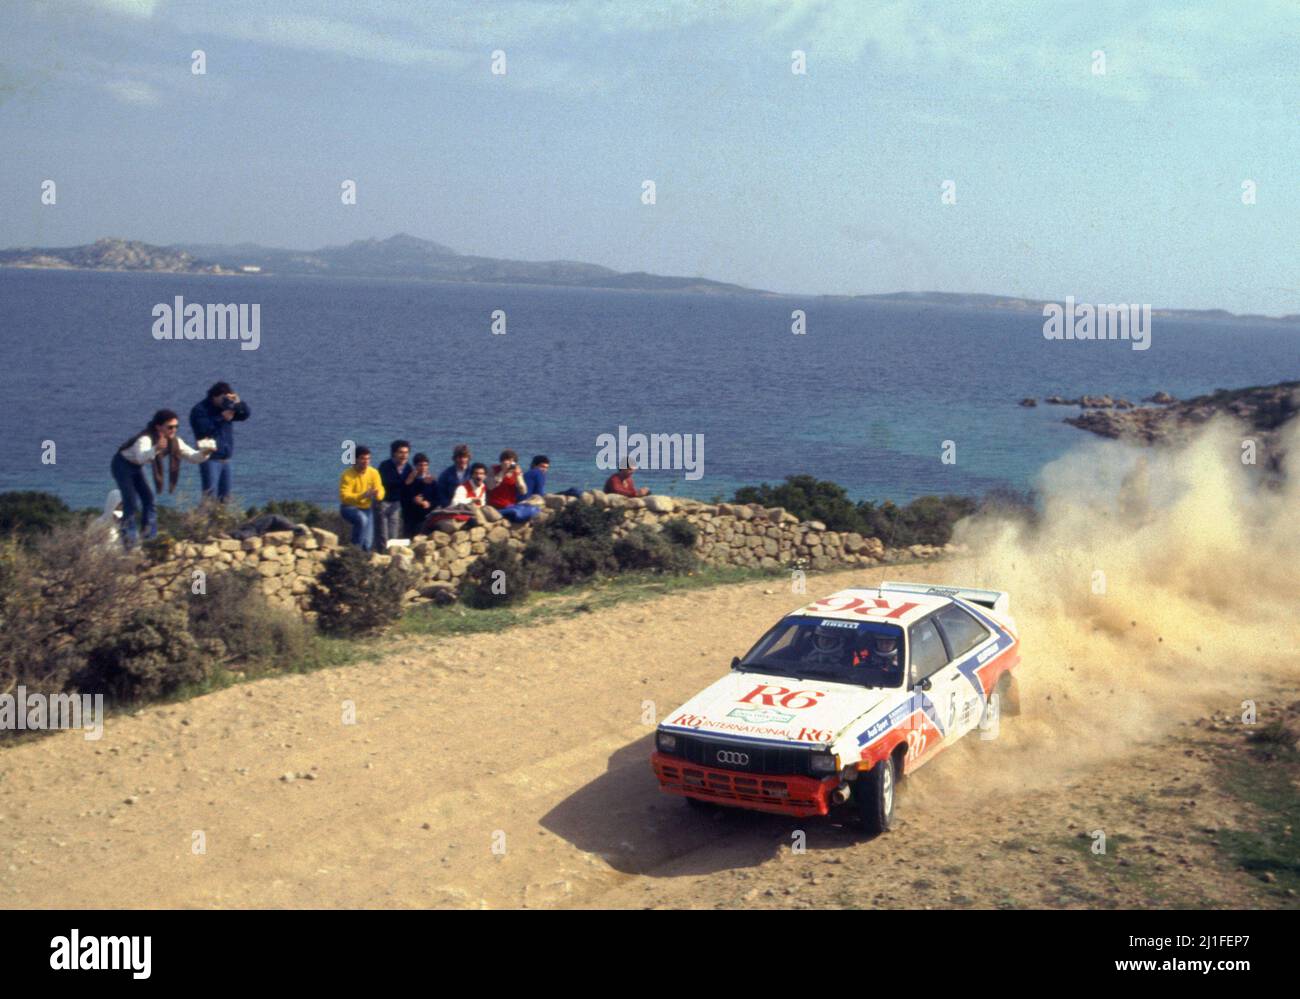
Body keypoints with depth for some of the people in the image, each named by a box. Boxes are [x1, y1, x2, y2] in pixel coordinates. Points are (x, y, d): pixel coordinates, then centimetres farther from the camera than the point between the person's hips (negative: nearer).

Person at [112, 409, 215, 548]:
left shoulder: (174, 442, -14)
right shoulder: (146, 439, -36)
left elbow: (193, 456, -13)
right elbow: (141, 457, -57)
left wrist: (204, 452, -35)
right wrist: (156, 449, -77)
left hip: (136, 468, 7)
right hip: (121, 465, -7)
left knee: (148, 499, 3)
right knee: (131, 502, -15)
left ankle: (150, 538, 13)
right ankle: (129, 540, -9)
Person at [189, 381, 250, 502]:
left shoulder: (226, 406, 11)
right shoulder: (200, 409, -7)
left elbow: (244, 414, 1)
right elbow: (203, 429, -22)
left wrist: (238, 402, -18)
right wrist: (221, 418, -23)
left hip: (225, 459, 7)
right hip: (210, 459, -7)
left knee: (224, 497, 10)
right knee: (210, 496, -18)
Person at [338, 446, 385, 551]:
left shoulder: (373, 473, -6)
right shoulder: (347, 475, -19)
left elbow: (381, 492, -8)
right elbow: (344, 497, -27)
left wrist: (377, 494, -33)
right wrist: (362, 496, -41)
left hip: (367, 508, 4)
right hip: (349, 507, -4)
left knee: (367, 544, -8)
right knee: (362, 519, -38)